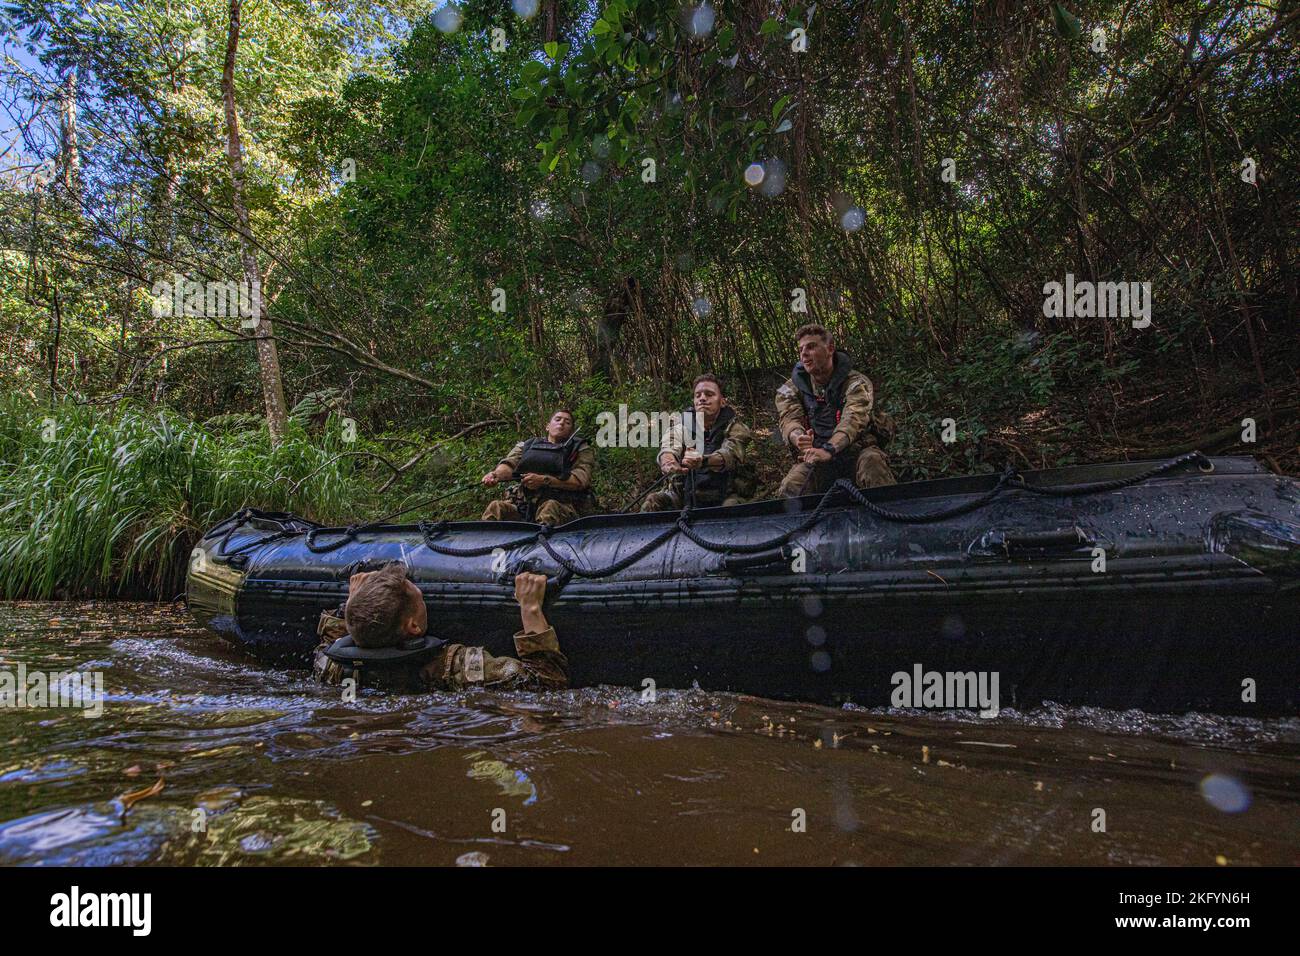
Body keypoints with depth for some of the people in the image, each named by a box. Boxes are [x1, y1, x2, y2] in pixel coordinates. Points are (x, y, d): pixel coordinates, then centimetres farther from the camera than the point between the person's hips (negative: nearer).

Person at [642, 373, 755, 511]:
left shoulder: (734, 426, -4)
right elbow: (669, 446, -19)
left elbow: (730, 454, -26)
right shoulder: (681, 421, 3)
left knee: (732, 505, -33)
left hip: (724, 496, -2)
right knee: (652, 502, -21)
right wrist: (667, 462, -46)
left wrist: (703, 461, -50)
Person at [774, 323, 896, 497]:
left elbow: (854, 418, -20)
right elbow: (789, 419, -7)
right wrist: (798, 438, -35)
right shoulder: (791, 389, 10)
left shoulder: (856, 383, -2)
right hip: (815, 457, 2)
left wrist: (828, 449, -41)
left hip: (855, 451, -1)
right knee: (789, 490, -26)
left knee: (872, 461, -35)